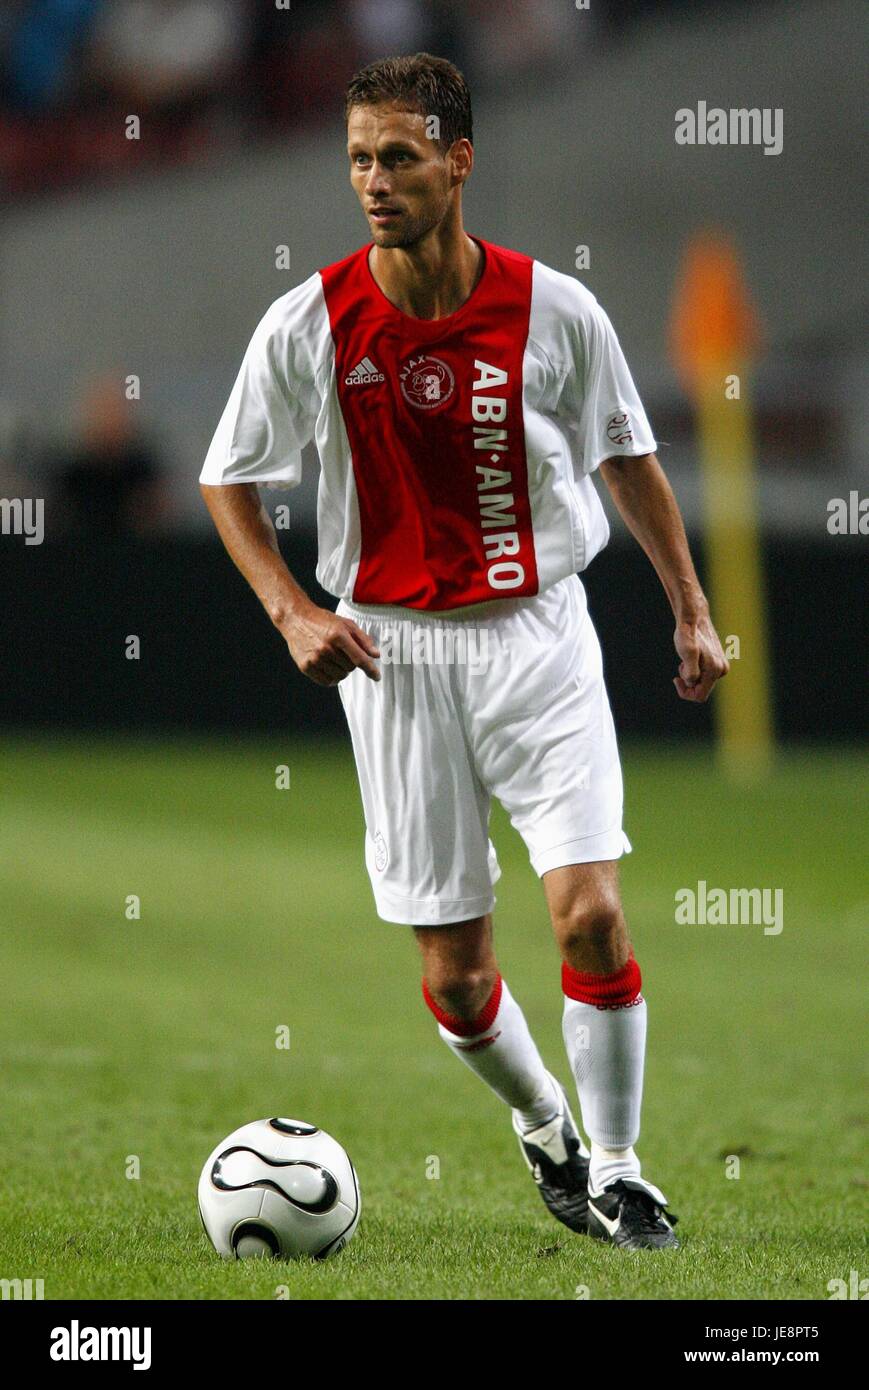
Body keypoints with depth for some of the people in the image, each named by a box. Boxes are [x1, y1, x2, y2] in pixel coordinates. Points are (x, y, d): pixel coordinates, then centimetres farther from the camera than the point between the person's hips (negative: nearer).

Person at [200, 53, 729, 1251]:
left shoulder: (556, 311, -8)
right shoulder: (312, 323, -8)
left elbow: (628, 455, 9)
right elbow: (230, 477, 5)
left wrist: (691, 611, 9)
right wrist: (292, 612, -8)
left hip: (538, 636, -1)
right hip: (394, 654, 1)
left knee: (591, 912, -14)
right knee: (453, 970, 3)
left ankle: (615, 1168, 5)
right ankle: (543, 1126, 33)